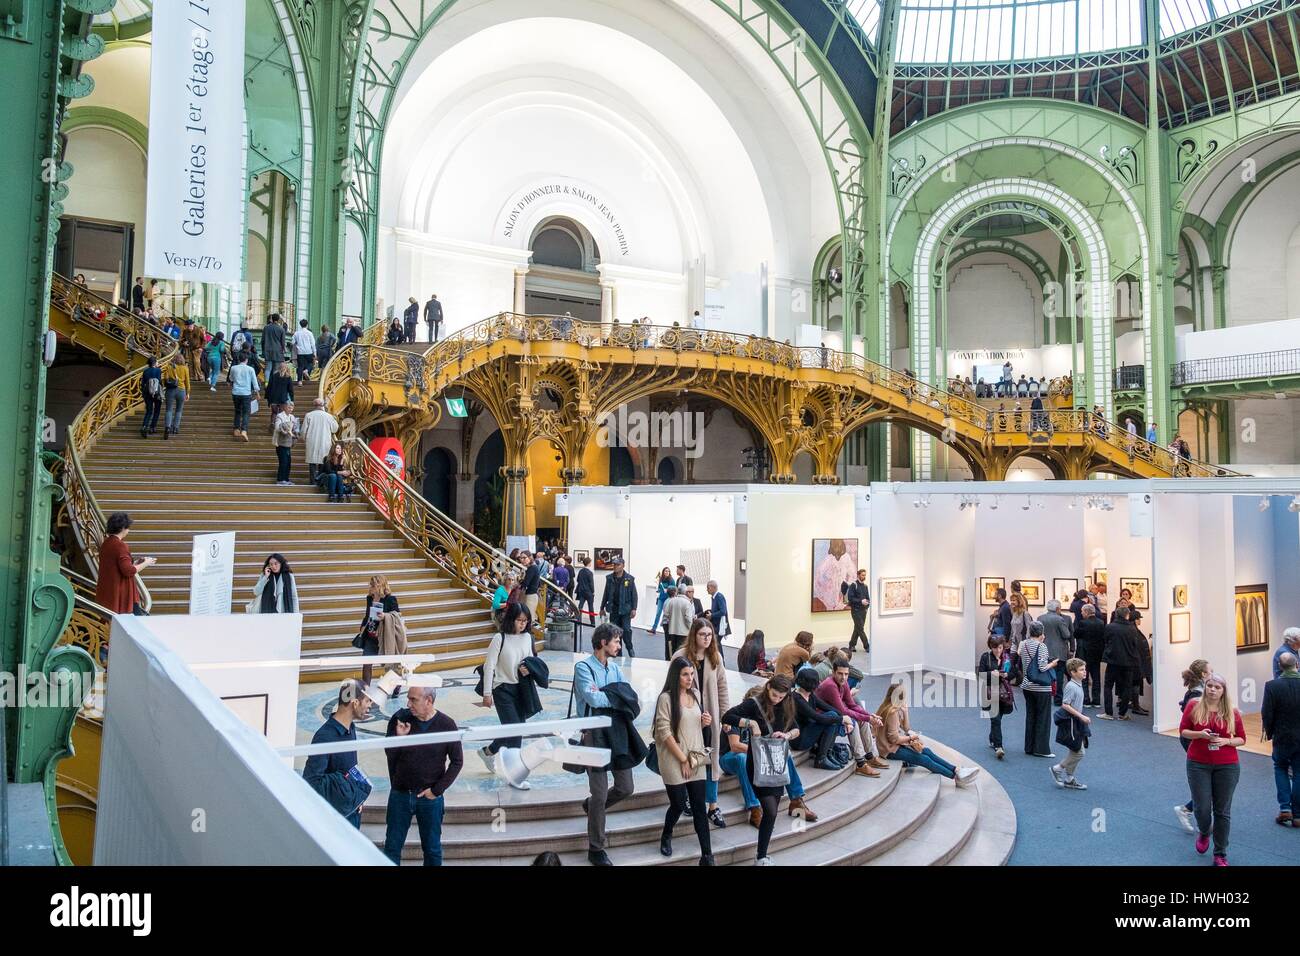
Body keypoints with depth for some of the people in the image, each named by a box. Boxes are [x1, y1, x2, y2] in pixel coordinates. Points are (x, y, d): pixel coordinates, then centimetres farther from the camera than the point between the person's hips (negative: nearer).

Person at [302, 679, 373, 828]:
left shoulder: (351, 727, 2)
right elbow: (311, 780, -24)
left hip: (352, 809, 8)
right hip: (332, 814, -8)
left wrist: (358, 798, 8)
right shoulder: (325, 737, -25)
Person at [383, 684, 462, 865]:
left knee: (432, 848, 13)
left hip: (429, 798, -1)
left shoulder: (446, 725, -13)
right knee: (392, 846, 13)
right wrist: (398, 737, -24)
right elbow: (389, 755, -5)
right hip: (400, 794, 1)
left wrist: (437, 790, -8)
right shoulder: (400, 719, -10)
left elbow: (457, 762, -5)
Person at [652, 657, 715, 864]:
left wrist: (706, 722, -2)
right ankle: (666, 837, 35)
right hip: (674, 761, -5)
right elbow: (665, 732, -14)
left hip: (696, 759, 5)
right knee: (679, 804, 5)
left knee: (699, 807, 3)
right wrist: (683, 760, -12)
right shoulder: (666, 698, -13)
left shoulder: (695, 694, 7)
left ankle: (707, 856, 7)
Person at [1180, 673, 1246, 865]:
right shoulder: (1194, 706, -3)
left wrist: (1226, 741, -14)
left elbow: (1242, 739, 5)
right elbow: (1183, 731, 1)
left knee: (1222, 811, 5)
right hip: (1198, 764, 0)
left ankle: (1220, 855, 19)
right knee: (1202, 808, -1)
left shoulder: (1232, 712, -1)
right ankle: (1203, 833, 35)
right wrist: (1200, 734, -17)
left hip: (1227, 766, 0)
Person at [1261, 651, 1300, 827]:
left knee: (1280, 768, 20)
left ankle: (1285, 808, 9)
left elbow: (1267, 714, -12)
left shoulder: (1272, 686, -17)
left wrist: (1269, 733, 5)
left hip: (1282, 737, -1)